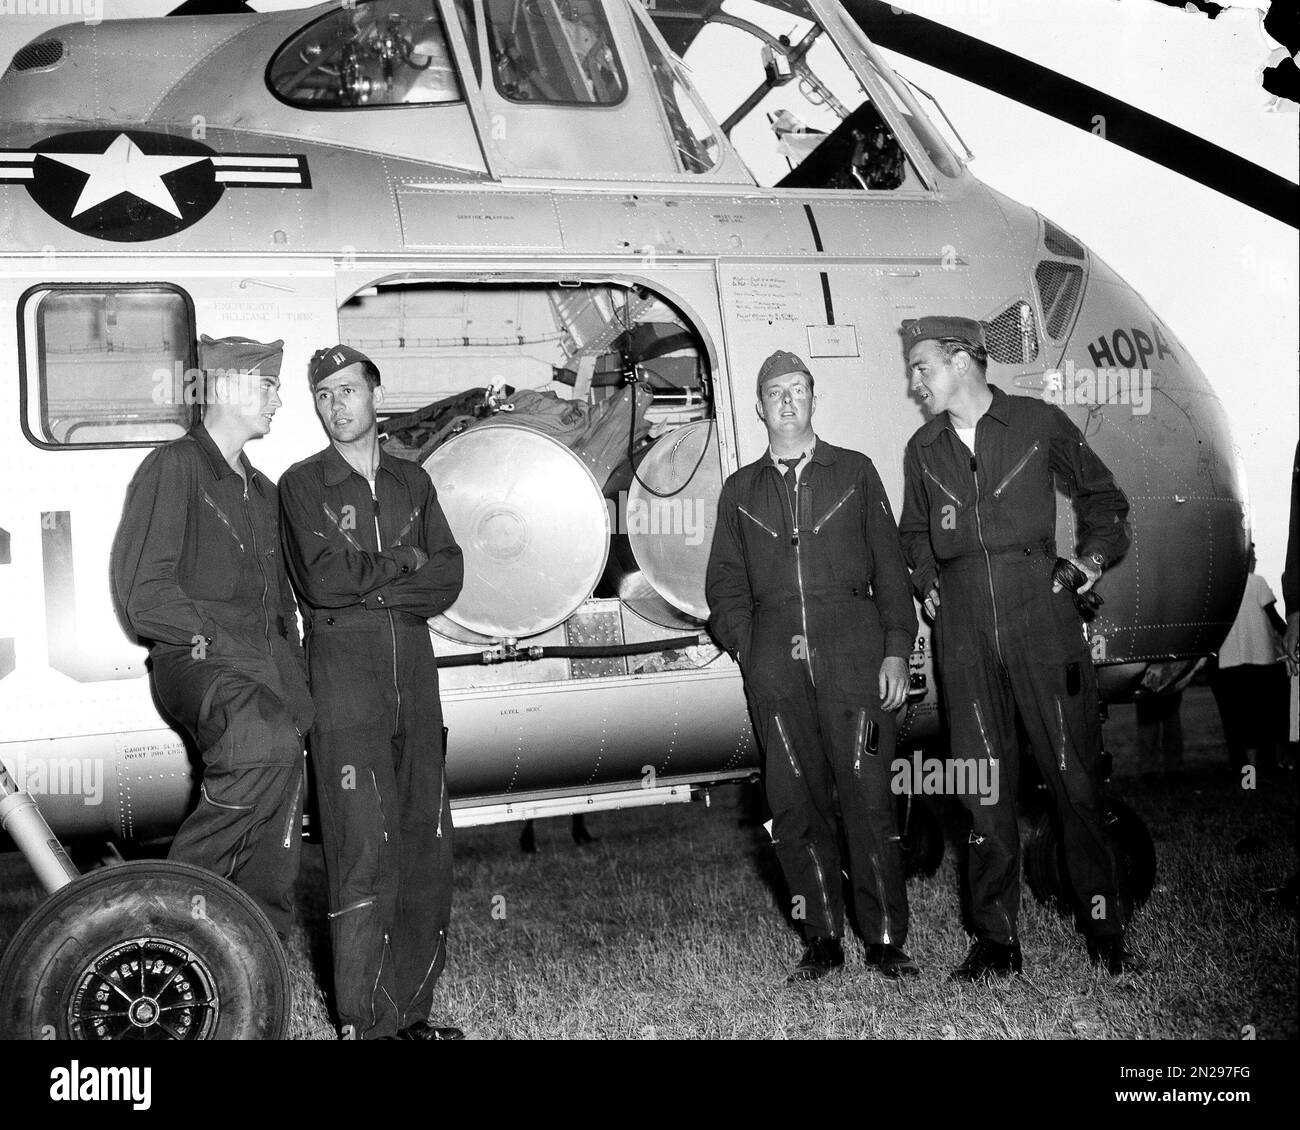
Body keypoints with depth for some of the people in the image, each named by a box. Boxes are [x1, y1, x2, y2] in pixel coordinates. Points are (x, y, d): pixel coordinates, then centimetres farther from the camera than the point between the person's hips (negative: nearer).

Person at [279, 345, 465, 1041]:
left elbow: (448, 579, 7)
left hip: (415, 673, 5)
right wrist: (406, 562, -1)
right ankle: (364, 1022, -4)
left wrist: (368, 583, -6)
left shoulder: (412, 482, 18)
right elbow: (325, 580, -11)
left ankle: (410, 1012, 13)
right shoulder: (303, 484, 4)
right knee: (364, 850, -10)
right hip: (345, 677, -5)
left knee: (426, 846, 4)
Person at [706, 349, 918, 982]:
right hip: (775, 662, 2)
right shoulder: (739, 490, 17)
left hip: (852, 650, -2)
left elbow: (889, 566, 9)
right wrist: (748, 648, 3)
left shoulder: (854, 473, 13)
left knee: (866, 795, -6)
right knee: (795, 800, 1)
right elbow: (725, 584, 17)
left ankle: (885, 940, 2)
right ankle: (821, 939, 10)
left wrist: (896, 649, 0)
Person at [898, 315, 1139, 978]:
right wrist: (926, 582, 11)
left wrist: (1096, 553, 2)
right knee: (982, 781, 2)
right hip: (962, 625, 3)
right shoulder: (922, 450, 15)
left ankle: (1104, 930, 10)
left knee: (1073, 770, -2)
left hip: (1040, 608, -2)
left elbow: (1102, 496, 17)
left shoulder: (1040, 423, 6)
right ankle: (995, 941, 10)